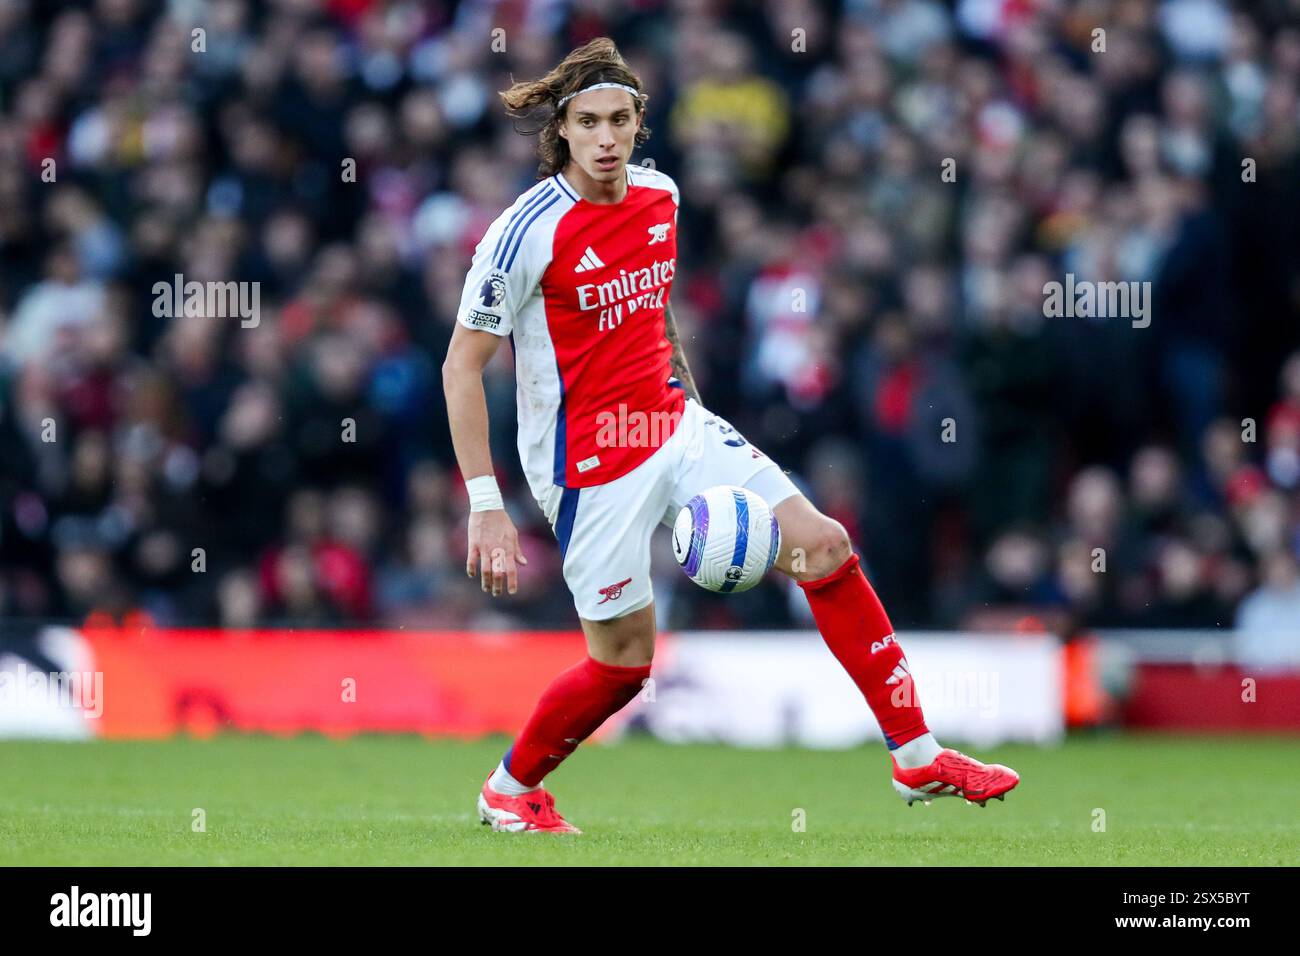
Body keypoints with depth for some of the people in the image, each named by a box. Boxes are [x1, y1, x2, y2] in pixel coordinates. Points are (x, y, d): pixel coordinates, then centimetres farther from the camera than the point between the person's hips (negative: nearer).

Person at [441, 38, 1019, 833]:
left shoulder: (659, 196, 2)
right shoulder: (530, 230, -18)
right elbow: (462, 366, -17)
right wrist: (486, 507, -21)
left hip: (675, 428, 7)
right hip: (588, 462, -6)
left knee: (825, 546, -2)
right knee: (625, 660, -2)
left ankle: (917, 759, 5)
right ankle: (509, 788, 25)